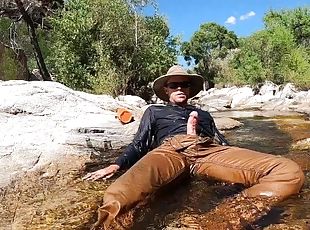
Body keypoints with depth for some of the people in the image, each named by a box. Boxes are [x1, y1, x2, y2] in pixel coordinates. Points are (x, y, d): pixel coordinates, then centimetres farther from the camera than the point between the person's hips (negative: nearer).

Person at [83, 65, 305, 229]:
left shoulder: (203, 114, 40)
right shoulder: (154, 111, 34)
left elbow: (221, 142, 27)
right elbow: (139, 145, 23)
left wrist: (244, 164, 8)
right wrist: (116, 165, 3)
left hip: (210, 151, 3)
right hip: (170, 150, -2)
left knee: (290, 171, -23)